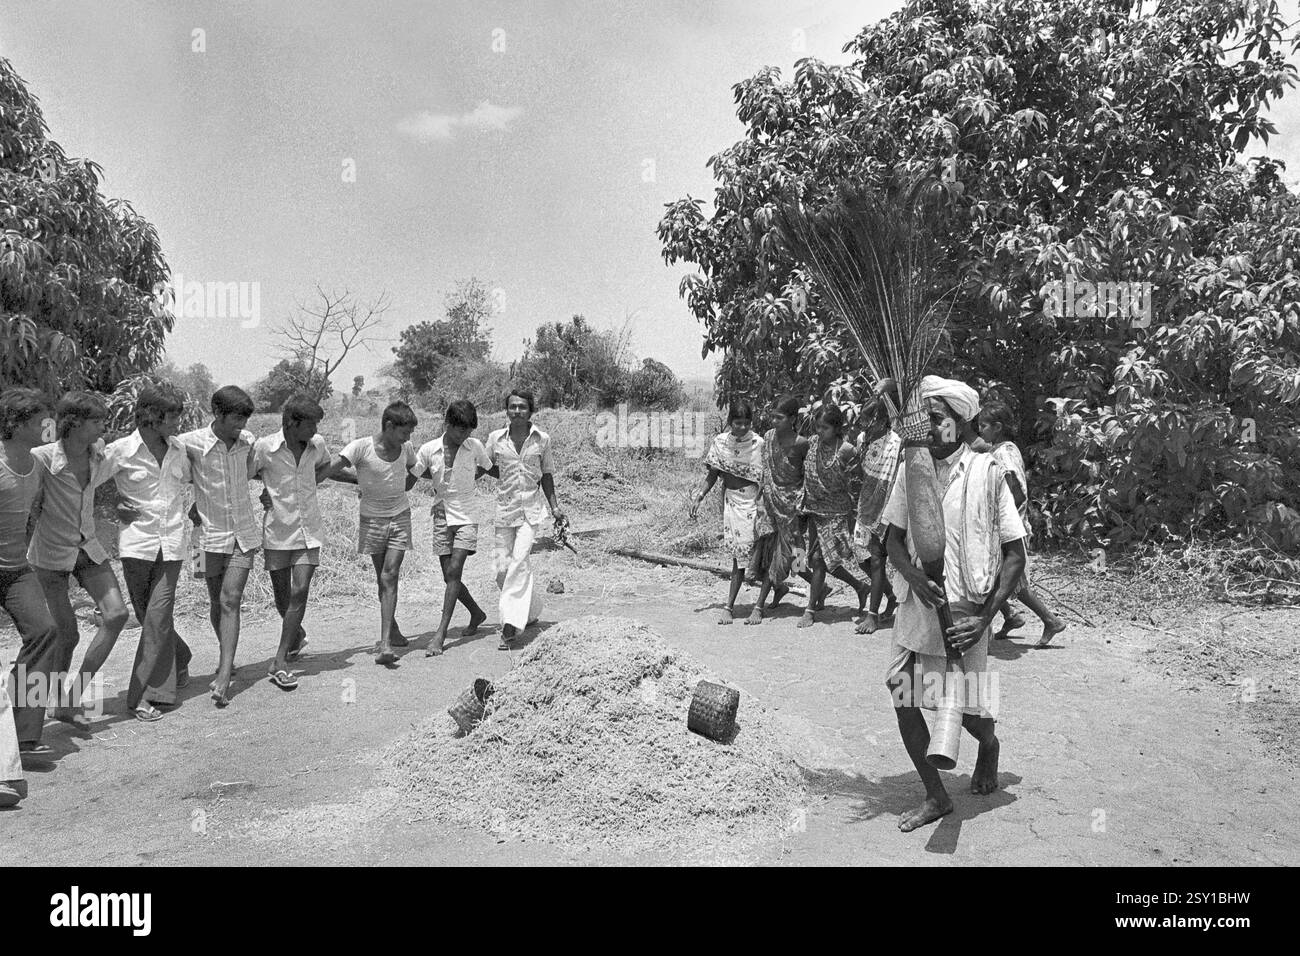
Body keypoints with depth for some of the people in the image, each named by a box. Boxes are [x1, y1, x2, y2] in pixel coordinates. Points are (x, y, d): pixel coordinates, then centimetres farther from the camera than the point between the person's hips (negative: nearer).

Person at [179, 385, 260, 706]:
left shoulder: (248, 441, -1)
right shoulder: (191, 443, -11)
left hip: (243, 534, 1)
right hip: (211, 533, -1)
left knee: (231, 600, -9)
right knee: (217, 602, 11)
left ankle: (224, 677, -12)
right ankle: (227, 658, 34)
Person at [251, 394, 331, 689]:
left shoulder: (316, 445, 1)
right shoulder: (264, 447, -11)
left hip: (309, 530, 2)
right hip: (277, 531, -2)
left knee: (300, 592, -9)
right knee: (282, 596, 9)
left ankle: (280, 663, -4)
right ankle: (298, 635, 41)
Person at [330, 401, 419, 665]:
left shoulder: (405, 449, -2)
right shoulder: (361, 447, -15)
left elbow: (414, 474, 17)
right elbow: (331, 470, -19)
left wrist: (396, 491, 5)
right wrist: (361, 479, -9)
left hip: (400, 516, 1)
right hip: (372, 518, -1)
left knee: (389, 577, -9)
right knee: (383, 578, 8)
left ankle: (385, 643, -13)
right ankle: (392, 630, 27)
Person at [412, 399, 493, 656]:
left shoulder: (475, 446, -3)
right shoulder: (428, 450, -4)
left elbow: (486, 467, 17)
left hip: (466, 518, -2)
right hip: (442, 518, 2)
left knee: (453, 572, -14)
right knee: (450, 577, 6)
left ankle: (441, 633, -15)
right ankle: (477, 613, 31)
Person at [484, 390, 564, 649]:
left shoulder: (542, 439, 2)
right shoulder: (496, 438, 3)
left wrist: (554, 506, 8)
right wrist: (507, 478, 3)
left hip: (532, 507, -2)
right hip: (505, 508, 2)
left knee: (520, 560, -18)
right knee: (503, 567, 1)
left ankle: (511, 624, -18)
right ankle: (532, 610, 26)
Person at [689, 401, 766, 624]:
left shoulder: (758, 443, -6)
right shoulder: (720, 442, 1)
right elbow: (712, 474, 9)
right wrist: (698, 498, 1)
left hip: (754, 500, -2)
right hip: (731, 500, 2)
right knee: (738, 553, 5)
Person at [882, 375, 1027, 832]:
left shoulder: (986, 473, -10)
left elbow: (1015, 554, -7)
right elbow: (893, 538, 7)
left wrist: (985, 618, -14)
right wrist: (914, 576, -15)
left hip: (965, 613, -3)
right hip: (916, 606, 4)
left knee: (969, 713, 4)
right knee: (904, 703, 2)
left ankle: (989, 745, 42)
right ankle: (935, 797, 23)